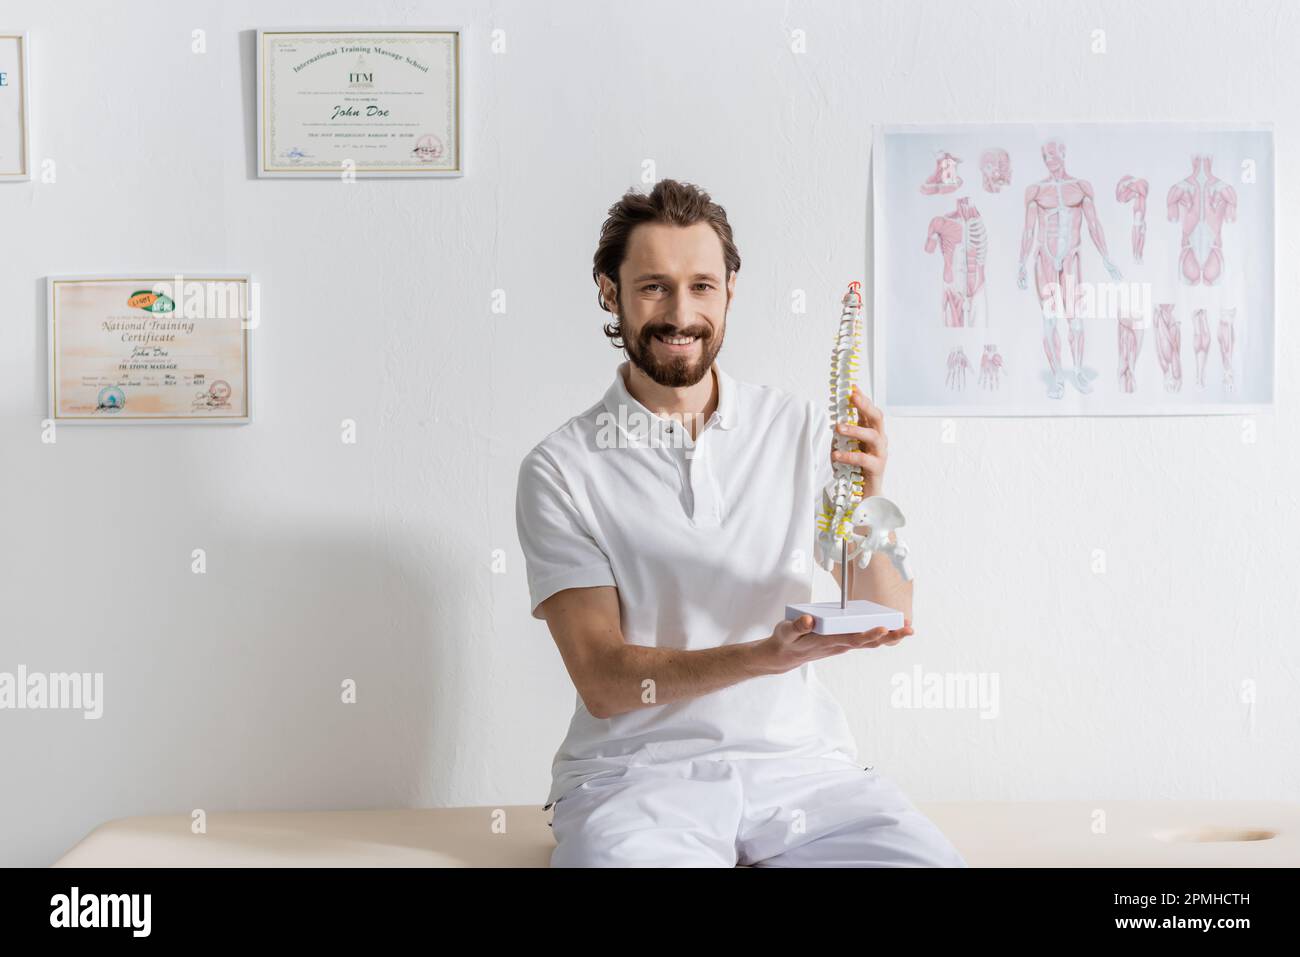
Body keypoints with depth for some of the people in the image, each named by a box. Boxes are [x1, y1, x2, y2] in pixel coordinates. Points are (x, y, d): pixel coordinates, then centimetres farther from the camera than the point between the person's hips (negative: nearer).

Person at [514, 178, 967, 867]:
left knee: (930, 858, -22)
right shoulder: (561, 468, -5)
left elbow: (888, 621, 4)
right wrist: (766, 655, -23)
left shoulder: (800, 430, 5)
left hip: (800, 764, 3)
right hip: (637, 769, -2)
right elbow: (603, 681, -9)